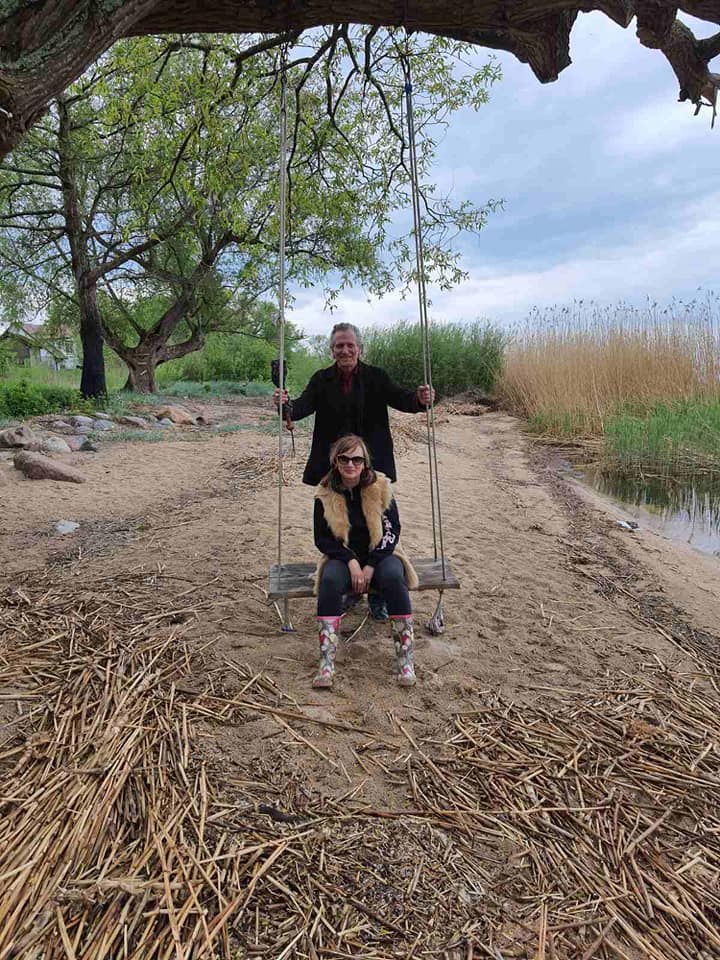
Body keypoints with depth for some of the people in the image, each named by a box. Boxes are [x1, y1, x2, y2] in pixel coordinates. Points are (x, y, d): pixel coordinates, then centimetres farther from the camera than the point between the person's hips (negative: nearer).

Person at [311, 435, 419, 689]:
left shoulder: (380, 487, -5)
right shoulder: (326, 493, -4)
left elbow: (392, 531, -5)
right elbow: (321, 539, -2)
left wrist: (370, 566, -15)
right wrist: (351, 562, -17)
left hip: (379, 555, 0)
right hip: (343, 556, 1)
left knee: (394, 578, -33)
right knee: (330, 581, -32)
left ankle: (405, 659, -26)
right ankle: (326, 663, -34)